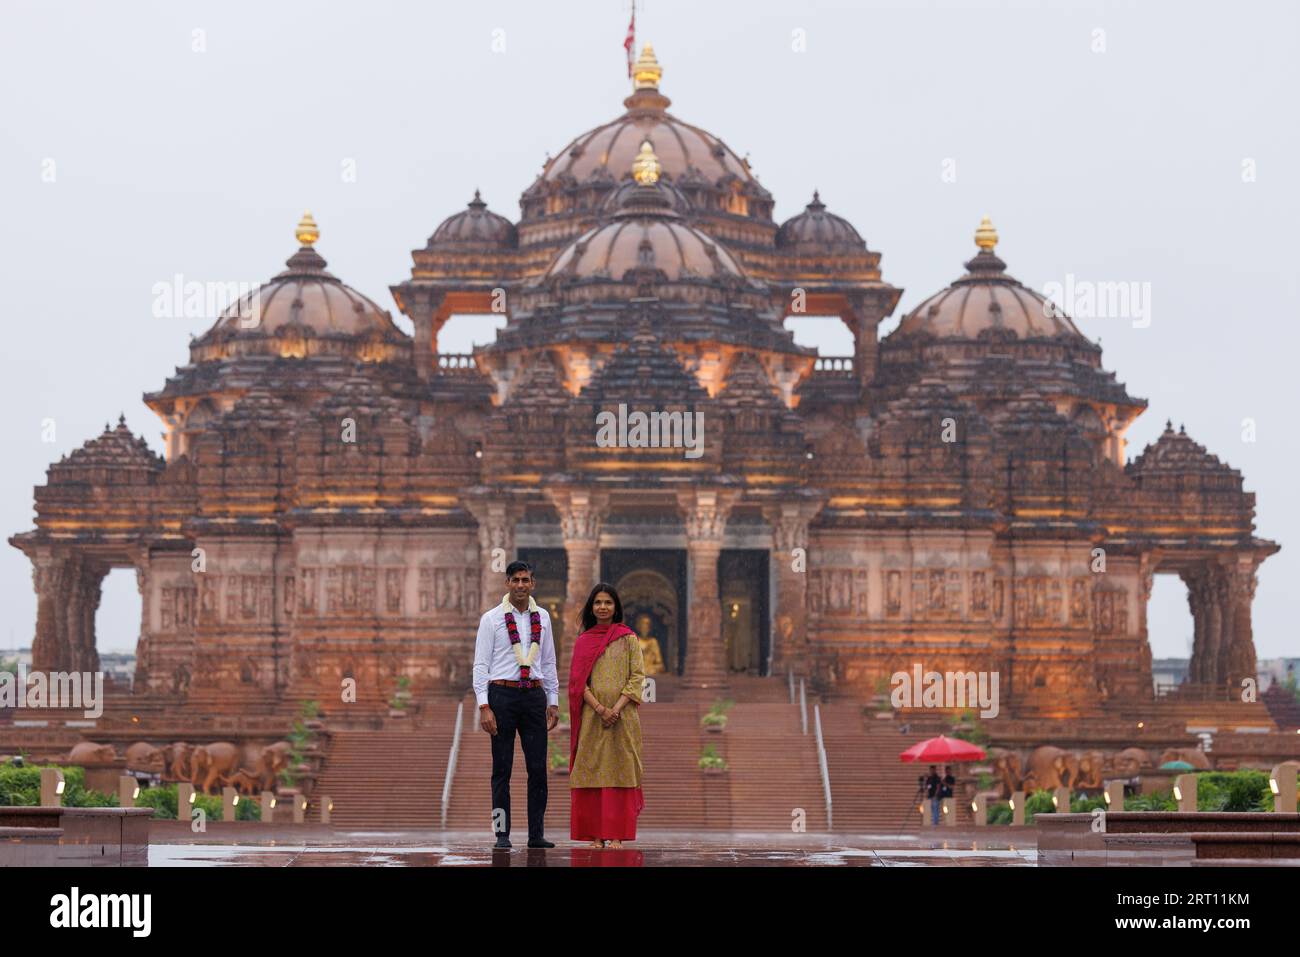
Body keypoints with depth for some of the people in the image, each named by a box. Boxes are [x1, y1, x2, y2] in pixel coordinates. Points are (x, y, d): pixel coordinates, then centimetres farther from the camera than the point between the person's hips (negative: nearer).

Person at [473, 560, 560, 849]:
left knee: (538, 767, 2)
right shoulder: (491, 619, -1)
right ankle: (502, 834, 5)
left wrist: (553, 702, 12)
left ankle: (537, 834, 7)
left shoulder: (542, 617, 11)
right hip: (502, 695, -3)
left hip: (534, 695, 3)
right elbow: (481, 665, -3)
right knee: (502, 768, 1)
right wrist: (484, 707, -11)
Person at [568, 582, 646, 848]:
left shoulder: (629, 639, 6)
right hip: (591, 716, 1)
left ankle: (616, 836, -6)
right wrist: (599, 709, -12)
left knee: (619, 773, -5)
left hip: (622, 715, -1)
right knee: (591, 772, -3)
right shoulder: (583, 641, 10)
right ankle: (596, 836, -1)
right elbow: (578, 681, 3)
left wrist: (617, 708, -13)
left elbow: (638, 677, 0)